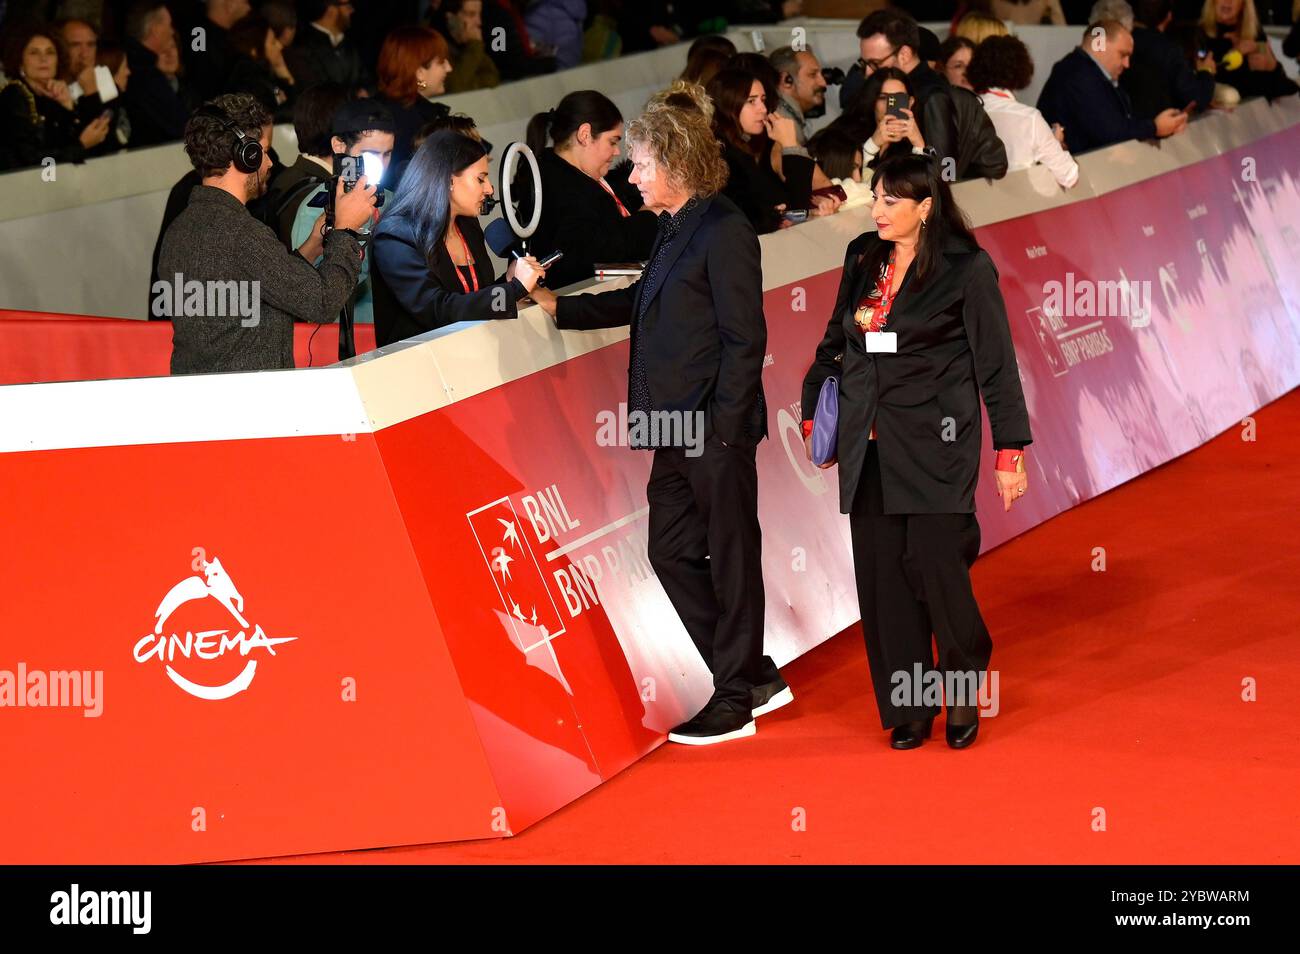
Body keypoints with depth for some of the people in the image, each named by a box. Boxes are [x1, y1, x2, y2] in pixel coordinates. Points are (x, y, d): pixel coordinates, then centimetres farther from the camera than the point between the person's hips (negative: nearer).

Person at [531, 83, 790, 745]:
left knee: (730, 555, 2)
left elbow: (744, 339, -16)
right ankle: (754, 678, 23)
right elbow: (640, 301, 27)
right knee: (671, 551, 12)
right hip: (679, 430, 10)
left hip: (717, 428, -10)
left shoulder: (724, 231, -15)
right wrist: (557, 306, 21)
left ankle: (736, 700, 14)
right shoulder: (678, 229, 12)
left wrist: (723, 430, -18)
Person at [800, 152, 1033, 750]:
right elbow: (835, 341, 21)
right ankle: (907, 709, 12)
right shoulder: (862, 258, 10)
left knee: (938, 567, -10)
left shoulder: (966, 268, -6)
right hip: (868, 445, 5)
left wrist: (1010, 451, -7)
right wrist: (814, 415, 18)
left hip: (934, 443, -5)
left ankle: (965, 687, 15)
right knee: (882, 577, 3)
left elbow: (996, 364, -4)